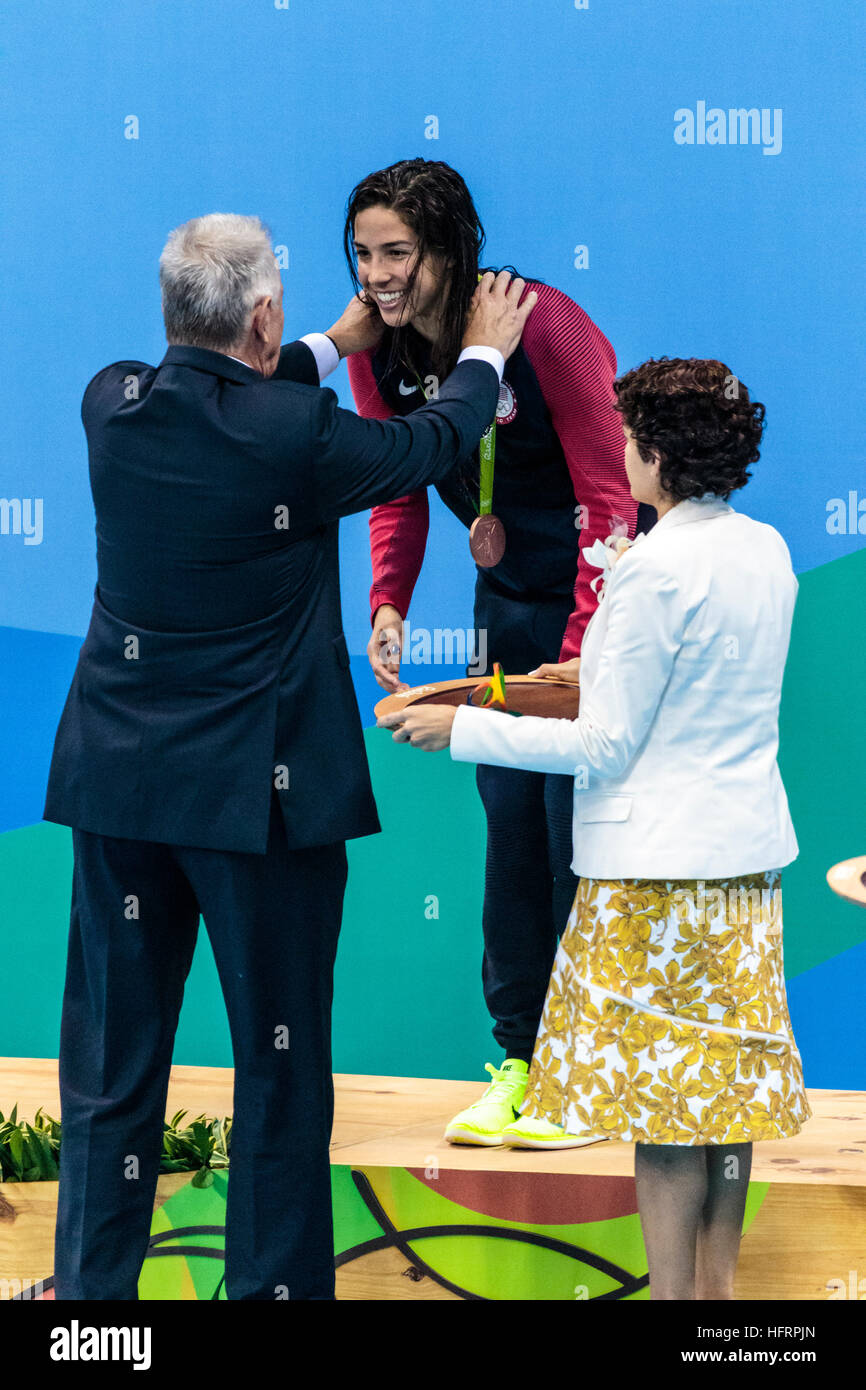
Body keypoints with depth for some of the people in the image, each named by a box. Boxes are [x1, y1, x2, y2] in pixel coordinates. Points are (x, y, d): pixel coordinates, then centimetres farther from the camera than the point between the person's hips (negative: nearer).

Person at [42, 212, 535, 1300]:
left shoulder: (112, 405, -2)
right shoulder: (296, 433, -16)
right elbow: (433, 445, 2)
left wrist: (340, 343, 31)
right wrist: (482, 354, 21)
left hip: (120, 779, 5)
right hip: (259, 791, -5)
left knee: (112, 1058, 12)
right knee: (281, 1059, 8)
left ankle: (90, 1282, 19)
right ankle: (276, 1281, 14)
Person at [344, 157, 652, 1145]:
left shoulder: (544, 329, -22)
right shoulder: (376, 350, -5)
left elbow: (607, 498, -19)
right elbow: (398, 492, 7)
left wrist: (580, 649, -23)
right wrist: (388, 606, -9)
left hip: (603, 594, -6)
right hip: (507, 599, 6)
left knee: (579, 828, -5)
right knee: (509, 827, 7)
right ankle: (521, 1057, 17)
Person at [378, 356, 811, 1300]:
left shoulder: (655, 568, -19)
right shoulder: (766, 551, 5)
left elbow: (607, 746, -16)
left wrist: (458, 729, -11)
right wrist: (602, 674, 28)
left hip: (659, 860, -8)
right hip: (747, 849, 8)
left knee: (660, 1092, -1)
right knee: (726, 1080, 13)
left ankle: (674, 1292, 4)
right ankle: (717, 1282, 20)